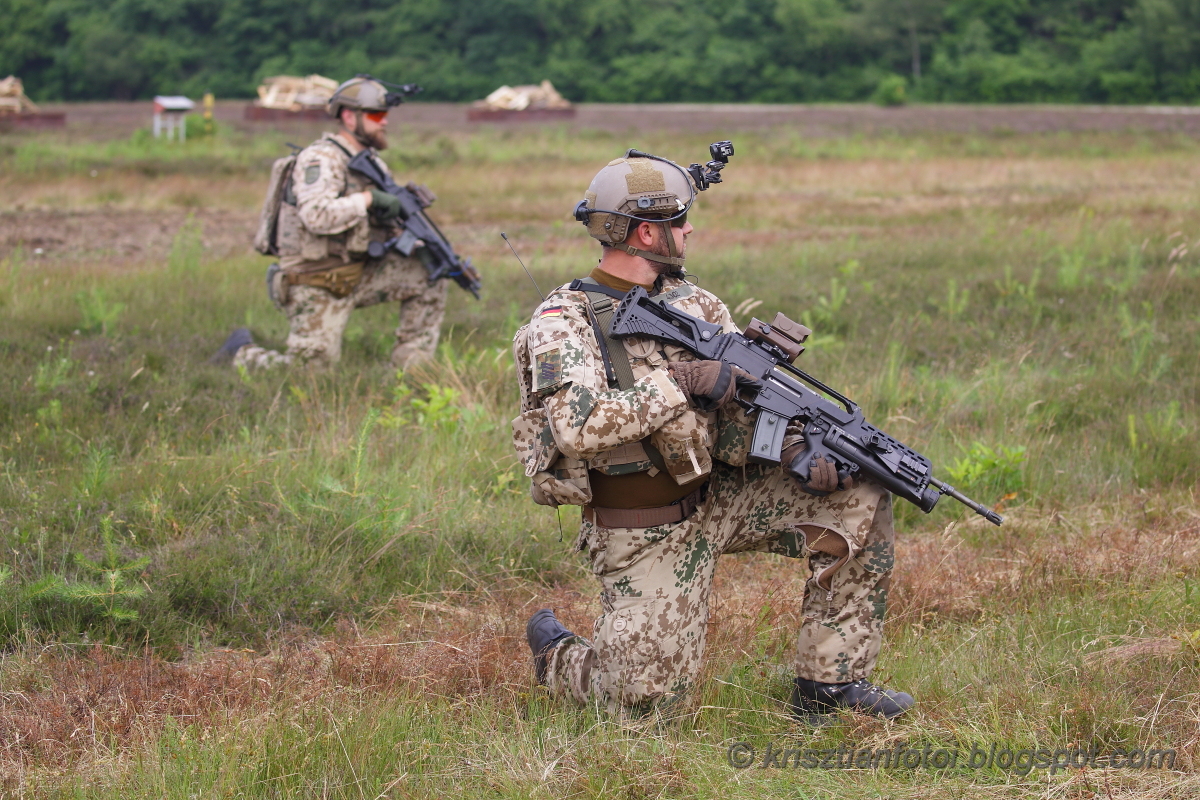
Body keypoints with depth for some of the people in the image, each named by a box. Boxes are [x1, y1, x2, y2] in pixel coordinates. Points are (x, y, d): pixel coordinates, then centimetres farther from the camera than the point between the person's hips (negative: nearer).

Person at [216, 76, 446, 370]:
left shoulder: (373, 163, 10)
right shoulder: (321, 158, -17)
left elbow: (387, 220, 14)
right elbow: (316, 216, -33)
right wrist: (368, 198, -27)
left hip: (355, 275, 8)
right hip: (315, 286, -8)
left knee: (428, 276, -2)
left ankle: (411, 371, 4)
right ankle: (242, 351, 15)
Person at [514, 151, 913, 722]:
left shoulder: (693, 303, 6)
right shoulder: (562, 322, -16)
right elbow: (578, 426, -32)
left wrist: (794, 446, -15)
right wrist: (681, 381, -27)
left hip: (716, 500, 6)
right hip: (644, 538, -6)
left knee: (859, 498, -7)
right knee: (646, 695, -12)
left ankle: (829, 683, 0)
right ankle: (556, 654, 23)